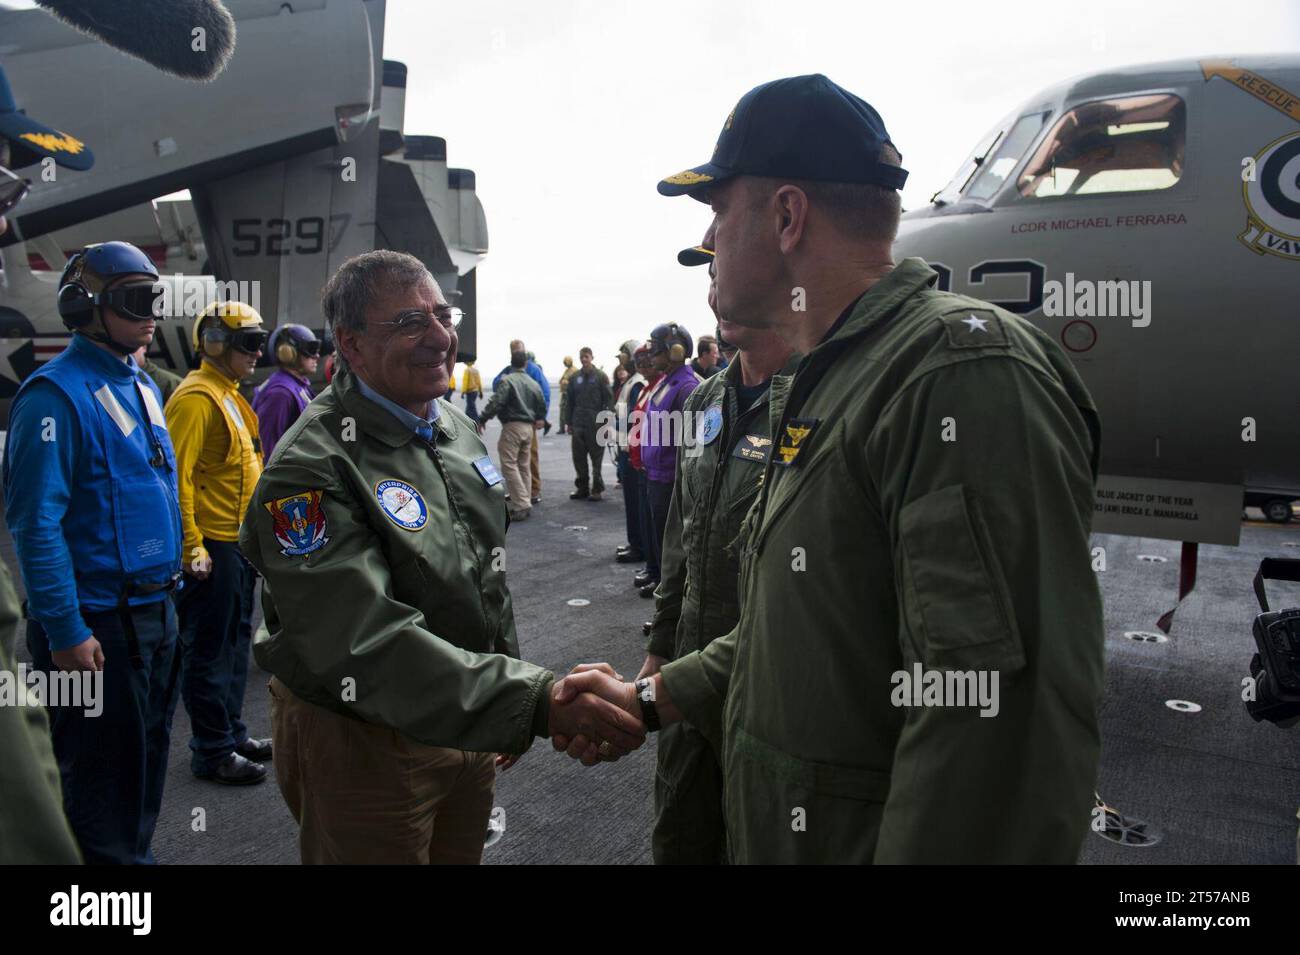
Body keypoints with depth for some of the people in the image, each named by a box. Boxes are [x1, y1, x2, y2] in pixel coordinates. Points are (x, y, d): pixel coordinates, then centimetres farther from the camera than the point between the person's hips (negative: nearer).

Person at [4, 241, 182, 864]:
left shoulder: (143, 388, 10)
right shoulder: (56, 393, -16)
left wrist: (166, 592, 16)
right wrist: (66, 632, -20)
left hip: (154, 611, 8)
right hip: (96, 623, -8)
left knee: (147, 759, 20)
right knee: (104, 773, 5)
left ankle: (135, 852, 37)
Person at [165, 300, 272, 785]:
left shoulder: (230, 395, 15)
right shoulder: (196, 398, -16)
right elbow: (178, 476, -22)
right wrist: (192, 546, -23)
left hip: (240, 540, 10)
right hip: (212, 545, -10)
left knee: (236, 641, 18)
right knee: (209, 650, 1)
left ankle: (232, 731, 31)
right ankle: (212, 751, 13)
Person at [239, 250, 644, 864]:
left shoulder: (458, 429, 3)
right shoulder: (312, 468, -24)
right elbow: (368, 646, -32)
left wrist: (511, 704, 15)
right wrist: (536, 701, -38)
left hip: (469, 728, 7)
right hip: (362, 742, -7)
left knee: (464, 852, 22)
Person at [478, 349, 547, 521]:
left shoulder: (507, 380, -9)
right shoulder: (533, 383, 11)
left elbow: (496, 403, -18)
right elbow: (541, 406, 19)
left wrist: (482, 420, -10)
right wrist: (540, 419, 37)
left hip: (512, 426, -7)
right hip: (528, 427, 7)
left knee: (509, 465, -7)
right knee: (524, 465, 16)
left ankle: (521, 505, -15)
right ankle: (523, 502, 20)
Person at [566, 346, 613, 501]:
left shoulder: (601, 376, -1)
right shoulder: (575, 378, 11)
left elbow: (608, 399, -4)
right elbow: (570, 401, 13)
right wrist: (570, 423, 9)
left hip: (596, 424, -4)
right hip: (578, 424, 4)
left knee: (596, 458, 1)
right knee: (578, 457, 7)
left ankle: (597, 489, 9)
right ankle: (582, 488, 17)